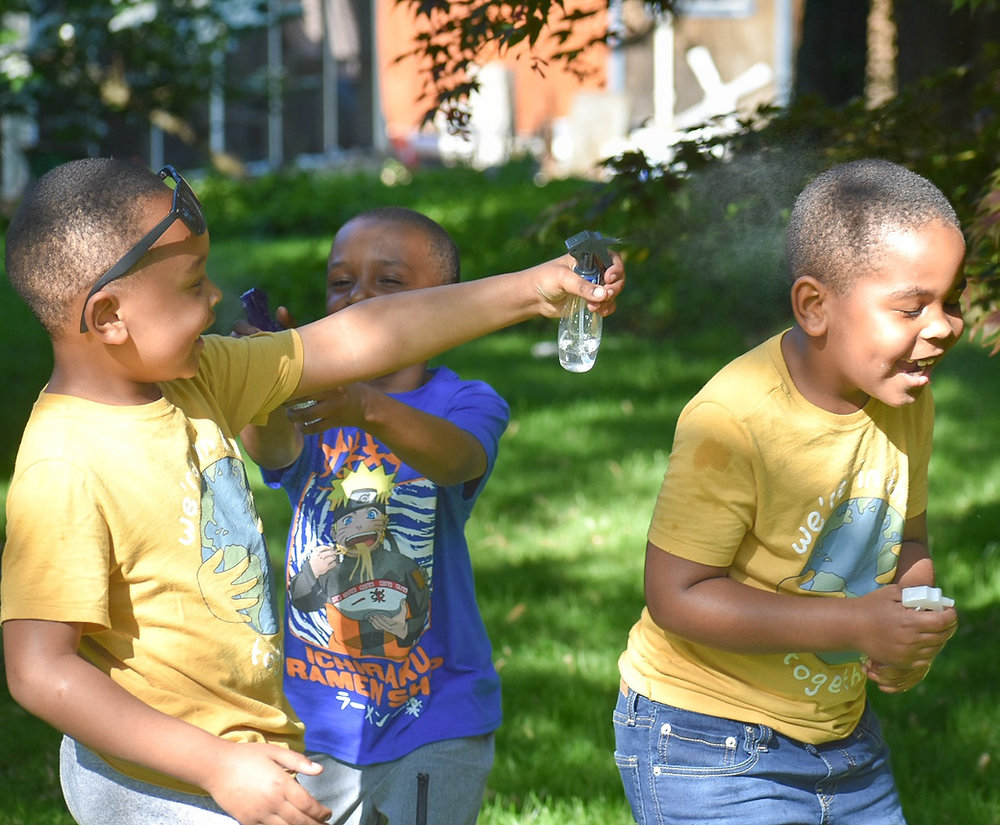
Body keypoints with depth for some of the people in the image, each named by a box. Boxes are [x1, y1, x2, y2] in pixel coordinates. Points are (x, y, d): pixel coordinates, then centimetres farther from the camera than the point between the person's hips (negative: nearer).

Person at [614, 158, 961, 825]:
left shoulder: (907, 397, -2)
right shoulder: (734, 419, -26)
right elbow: (677, 594, -25)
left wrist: (912, 635, -11)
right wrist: (856, 624, -29)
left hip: (843, 735, 7)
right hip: (710, 749, -7)